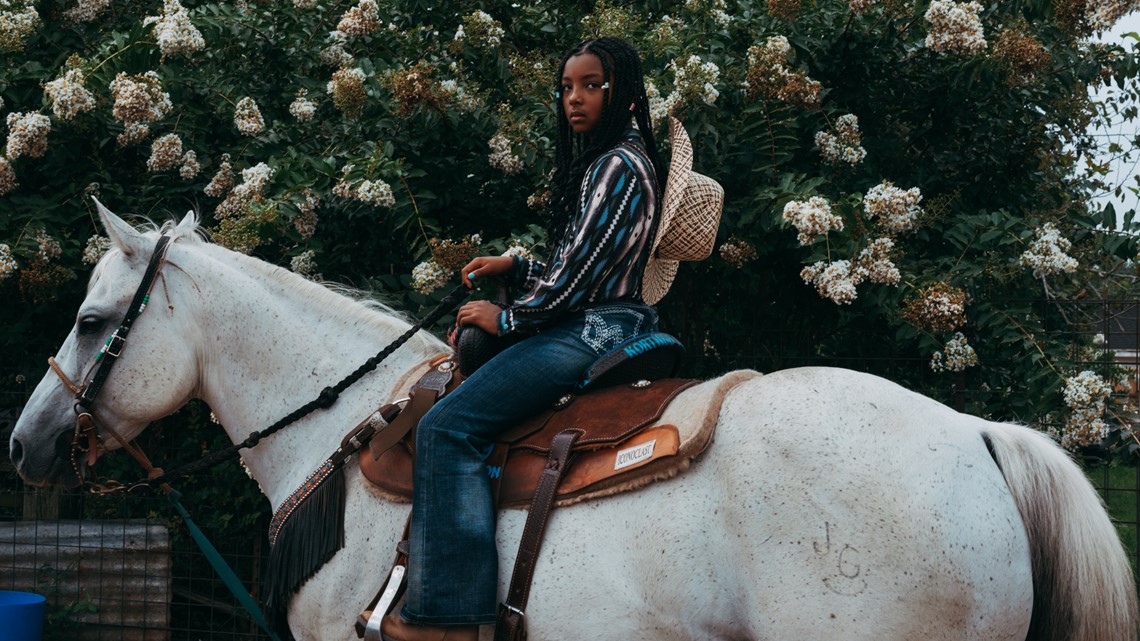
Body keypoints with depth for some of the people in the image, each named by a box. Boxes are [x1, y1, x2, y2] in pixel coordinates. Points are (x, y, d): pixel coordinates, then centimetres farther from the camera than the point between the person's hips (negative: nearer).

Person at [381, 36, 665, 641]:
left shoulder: (618, 165, -12)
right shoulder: (602, 161, 21)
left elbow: (579, 275, -16)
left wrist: (509, 318, -4)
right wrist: (513, 267, 15)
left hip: (593, 333, -11)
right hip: (590, 326, 11)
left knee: (448, 425, -21)